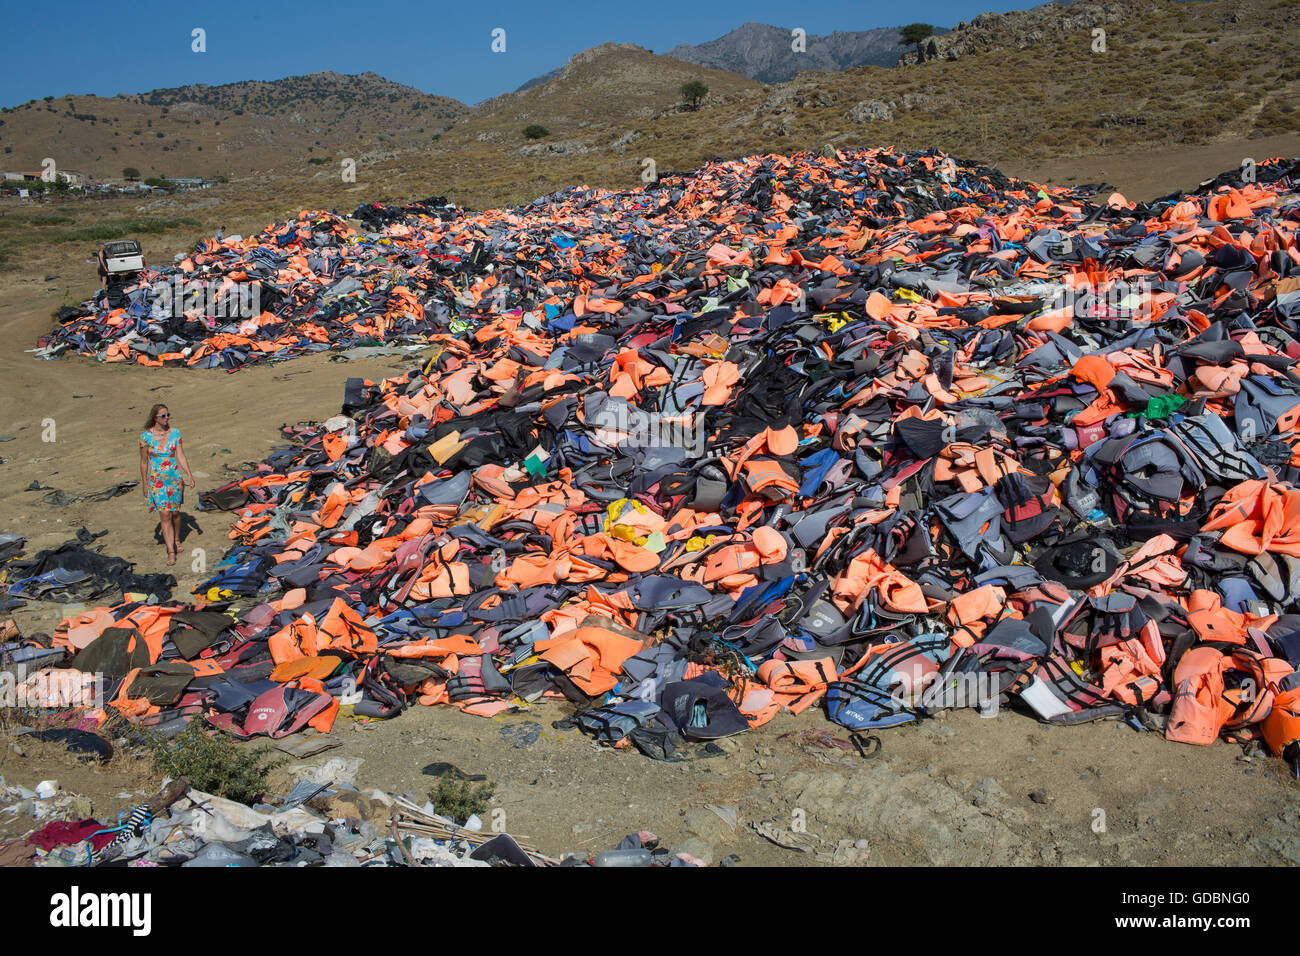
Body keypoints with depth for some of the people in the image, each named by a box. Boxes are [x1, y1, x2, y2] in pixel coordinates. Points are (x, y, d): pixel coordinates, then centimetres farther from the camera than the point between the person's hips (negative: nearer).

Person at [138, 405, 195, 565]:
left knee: (175, 513, 15)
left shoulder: (175, 433, -2)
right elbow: (144, 461, 0)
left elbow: (181, 456, -1)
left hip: (175, 478, 2)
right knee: (166, 516, -7)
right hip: (157, 480, -2)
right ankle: (171, 552, -4)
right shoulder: (146, 436, -8)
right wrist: (144, 484, 3)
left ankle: (176, 539, 40)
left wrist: (189, 474, -13)